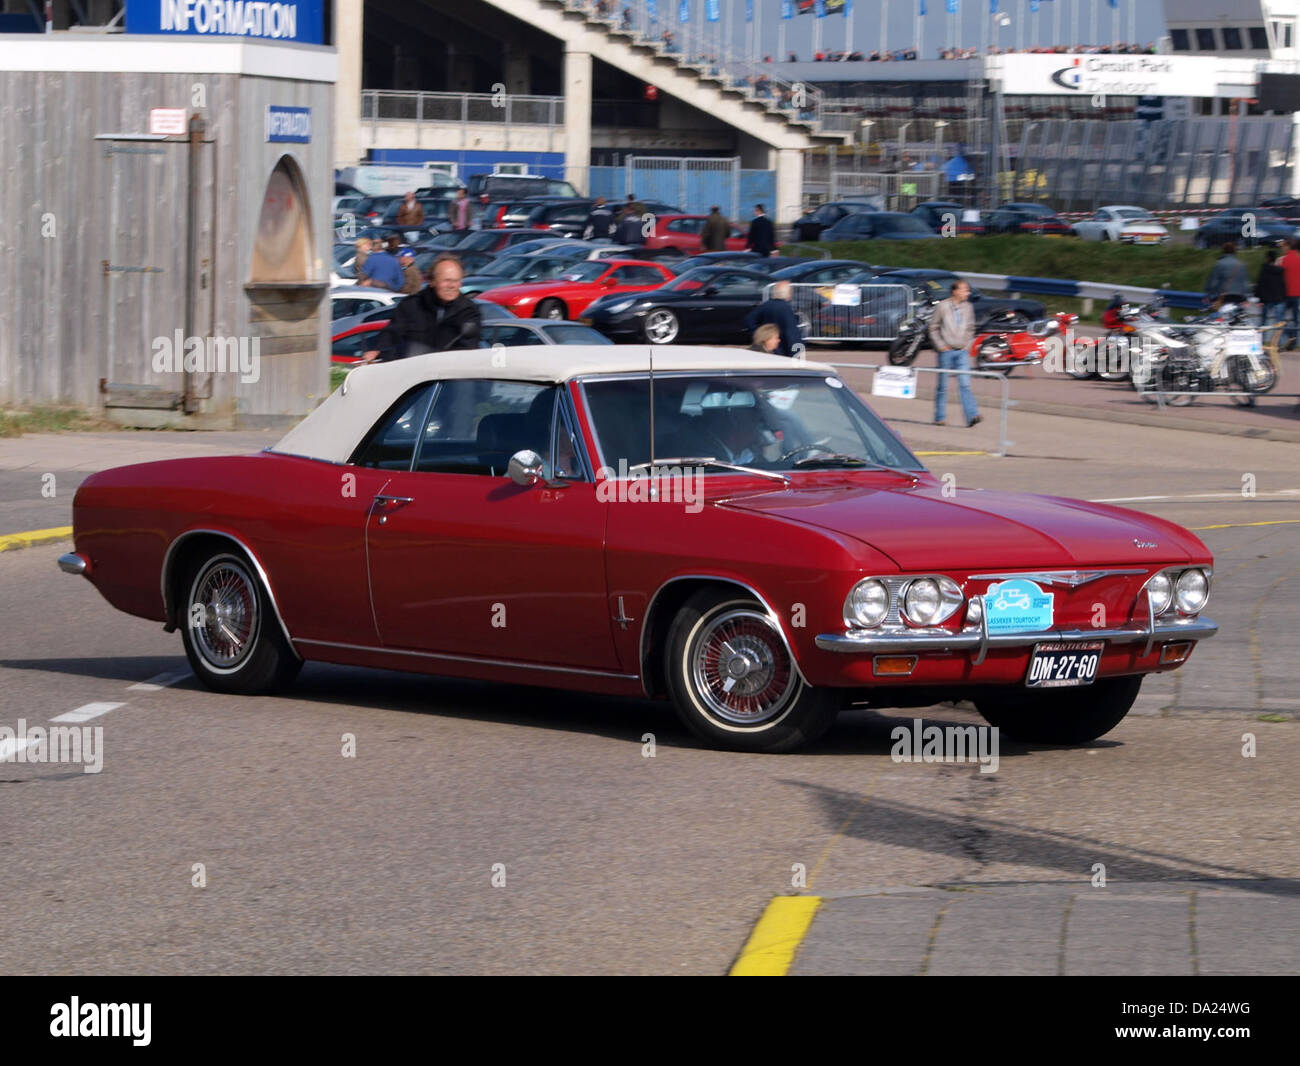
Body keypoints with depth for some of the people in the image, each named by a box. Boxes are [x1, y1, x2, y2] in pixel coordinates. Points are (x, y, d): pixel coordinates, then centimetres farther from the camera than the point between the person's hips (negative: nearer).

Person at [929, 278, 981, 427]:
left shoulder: (968, 307, 7)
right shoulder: (942, 306, -4)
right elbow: (933, 328, 1)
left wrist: (967, 344, 7)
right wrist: (940, 345, -7)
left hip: (962, 352, 2)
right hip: (947, 351, -2)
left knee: (965, 384, -8)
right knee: (943, 386, 5)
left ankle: (972, 416, -17)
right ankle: (940, 417, 14)